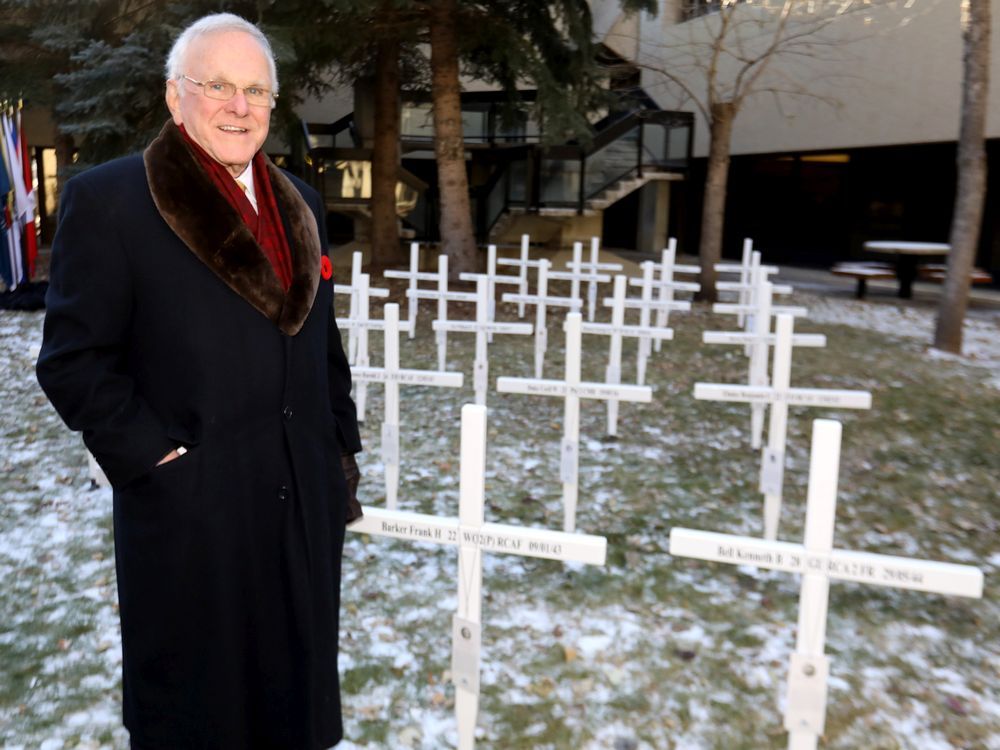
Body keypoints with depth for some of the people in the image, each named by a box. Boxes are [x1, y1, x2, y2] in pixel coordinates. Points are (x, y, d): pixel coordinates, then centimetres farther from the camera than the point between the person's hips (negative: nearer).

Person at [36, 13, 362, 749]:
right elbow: (73, 360, -9)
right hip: (191, 508, -5)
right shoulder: (106, 199, -8)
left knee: (298, 688, 20)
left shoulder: (298, 200, 10)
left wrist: (343, 451, 11)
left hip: (304, 502, 6)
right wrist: (155, 458, -15)